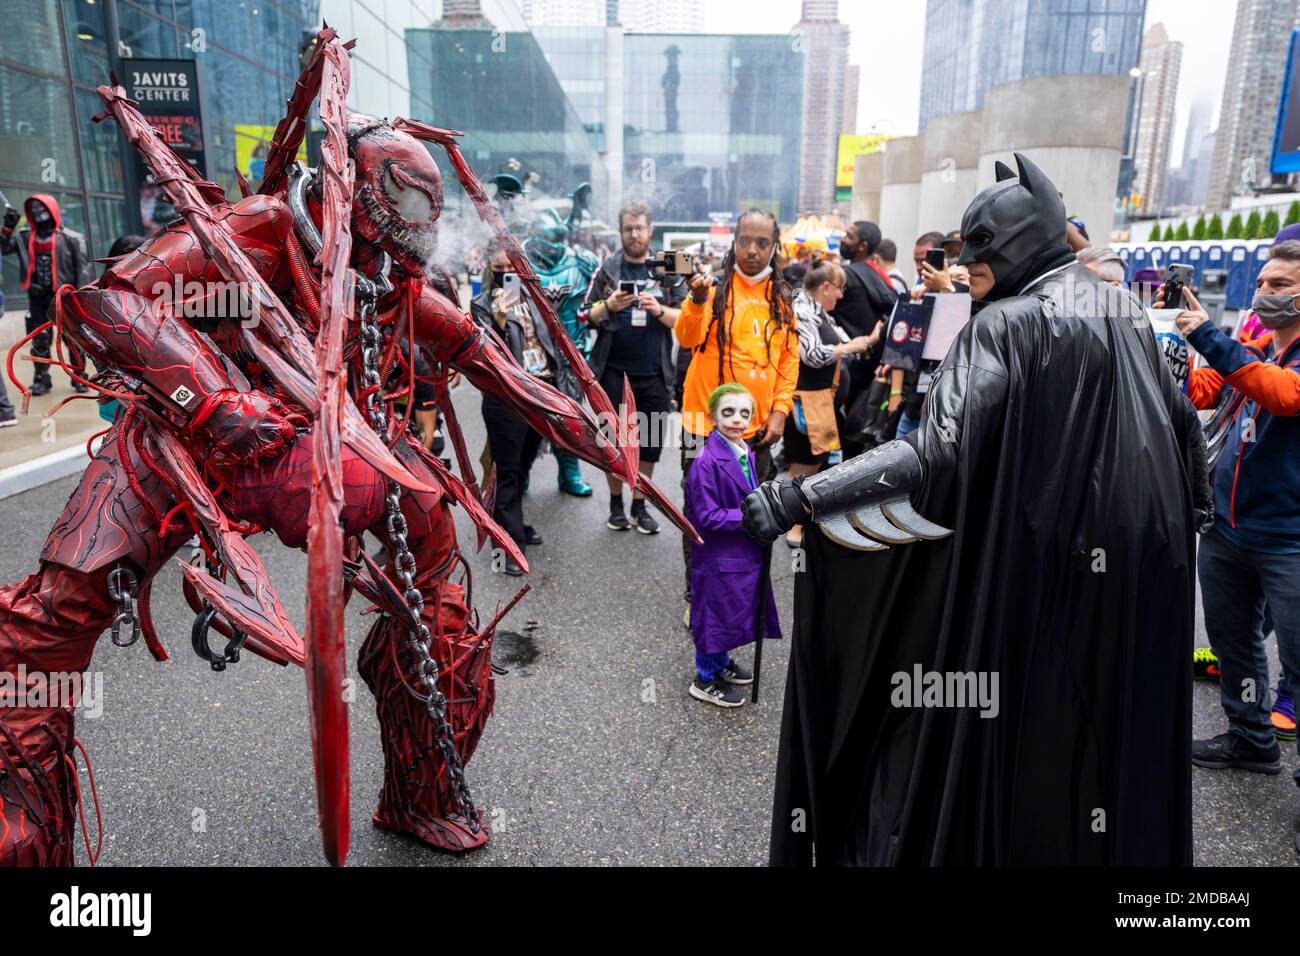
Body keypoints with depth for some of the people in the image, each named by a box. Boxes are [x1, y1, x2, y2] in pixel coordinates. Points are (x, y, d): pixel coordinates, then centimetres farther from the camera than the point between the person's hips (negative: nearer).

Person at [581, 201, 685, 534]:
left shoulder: (668, 270, 5)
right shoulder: (607, 268, 4)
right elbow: (586, 317, 4)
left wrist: (659, 310, -16)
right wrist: (608, 305, -14)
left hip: (654, 372, 1)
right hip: (613, 370, 0)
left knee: (650, 441, 6)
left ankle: (639, 505, 22)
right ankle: (616, 503, 25)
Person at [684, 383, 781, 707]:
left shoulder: (746, 453, 3)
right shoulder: (706, 462, -24)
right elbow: (708, 517, -24)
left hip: (744, 551, 8)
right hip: (718, 555, -8)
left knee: (736, 608, 22)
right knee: (716, 612, 6)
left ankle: (721, 662, 44)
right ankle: (705, 680, 26)